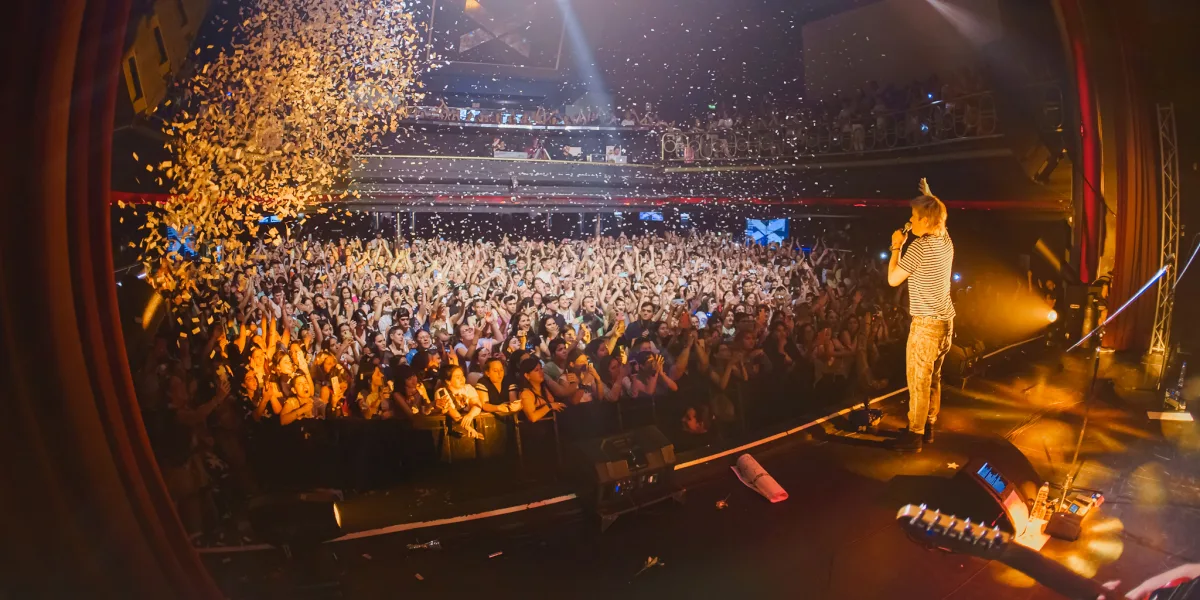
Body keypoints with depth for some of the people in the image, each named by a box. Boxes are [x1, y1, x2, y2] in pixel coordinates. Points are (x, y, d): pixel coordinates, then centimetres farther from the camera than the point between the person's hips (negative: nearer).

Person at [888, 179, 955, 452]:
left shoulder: (919, 246, -18)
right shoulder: (946, 240, 6)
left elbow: (893, 279, -11)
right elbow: (939, 218, 32)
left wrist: (896, 246, -2)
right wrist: (929, 197, 27)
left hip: (926, 322, -9)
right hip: (945, 320, 9)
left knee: (918, 380, -2)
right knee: (933, 378, 17)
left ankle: (914, 435, 3)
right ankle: (928, 427, 27)